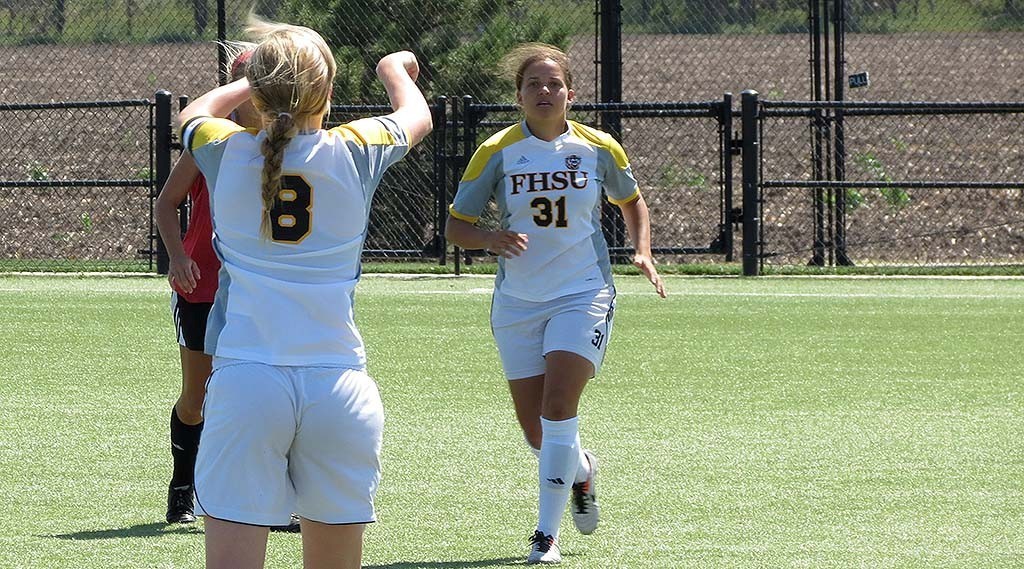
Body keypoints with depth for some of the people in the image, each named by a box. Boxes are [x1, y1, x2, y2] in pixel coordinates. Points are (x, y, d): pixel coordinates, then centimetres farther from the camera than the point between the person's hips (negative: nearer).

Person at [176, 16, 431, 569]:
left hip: (245, 382, -1)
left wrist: (259, 80, 45)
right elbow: (416, 117, 26)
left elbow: (195, 112, 29)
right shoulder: (353, 151, 2)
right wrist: (394, 69, 47)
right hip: (338, 383, 1)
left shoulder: (226, 152, 2)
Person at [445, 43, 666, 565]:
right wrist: (491, 240, -21)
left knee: (558, 405, -18)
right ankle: (581, 470, 40)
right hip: (517, 302, 1)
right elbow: (455, 226, 0)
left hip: (583, 294, -1)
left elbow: (631, 201, 18)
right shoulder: (497, 153, -4)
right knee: (534, 428, 4)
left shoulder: (598, 148, -1)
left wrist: (641, 251, 1)